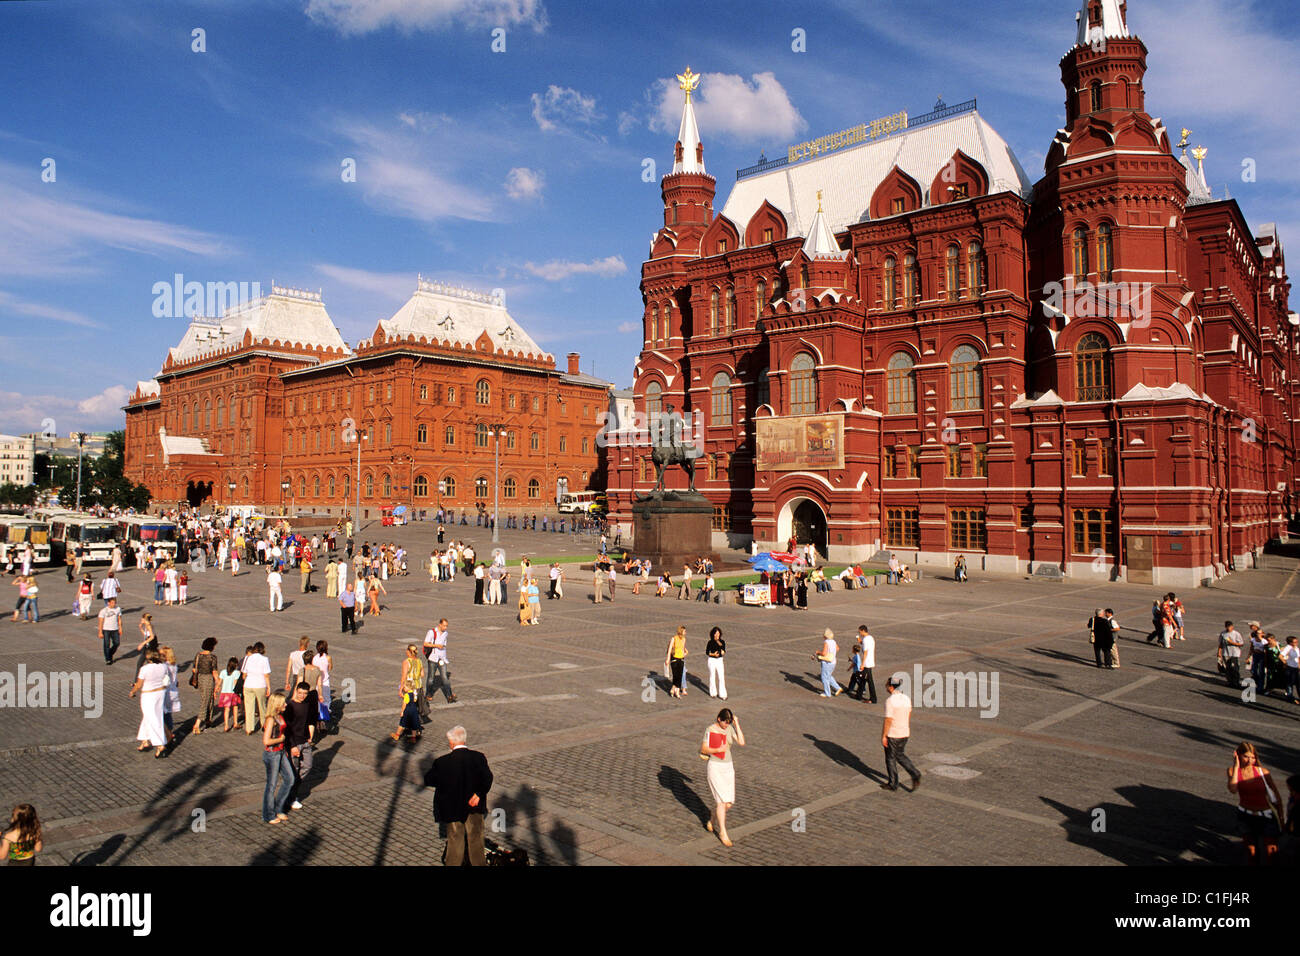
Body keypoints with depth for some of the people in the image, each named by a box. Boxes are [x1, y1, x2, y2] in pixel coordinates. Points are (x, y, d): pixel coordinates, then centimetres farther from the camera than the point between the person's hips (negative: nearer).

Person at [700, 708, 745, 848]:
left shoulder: (730, 728, 5)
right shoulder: (710, 729, -10)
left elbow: (742, 742, -5)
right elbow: (703, 749, -8)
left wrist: (737, 724, -9)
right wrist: (718, 750, -21)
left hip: (728, 768, 5)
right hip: (715, 768, -5)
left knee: (728, 803, 4)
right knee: (722, 800, -12)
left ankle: (712, 820, 31)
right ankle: (723, 832, 0)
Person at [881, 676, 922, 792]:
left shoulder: (890, 701, -22)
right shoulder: (906, 698, 1)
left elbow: (888, 720, -21)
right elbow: (909, 716, 11)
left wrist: (883, 736, -14)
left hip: (892, 735, -7)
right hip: (904, 733, 7)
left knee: (890, 758, 10)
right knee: (900, 755, 23)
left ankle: (893, 784, 21)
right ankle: (915, 774, 9)